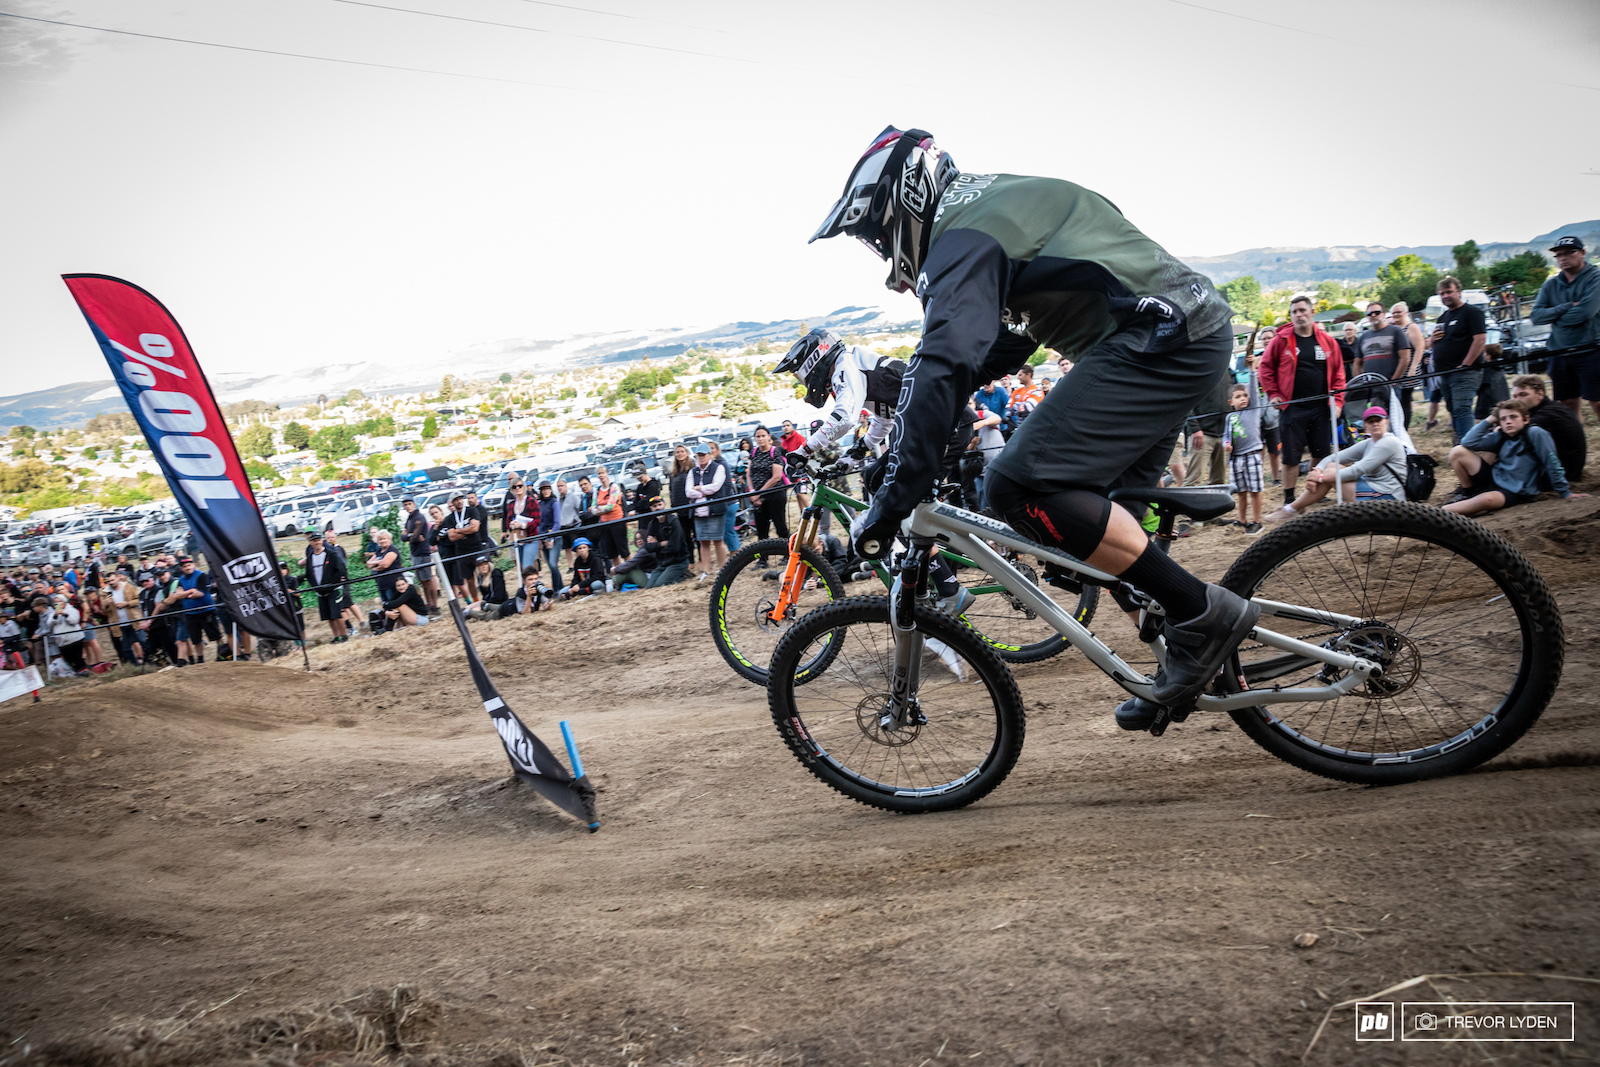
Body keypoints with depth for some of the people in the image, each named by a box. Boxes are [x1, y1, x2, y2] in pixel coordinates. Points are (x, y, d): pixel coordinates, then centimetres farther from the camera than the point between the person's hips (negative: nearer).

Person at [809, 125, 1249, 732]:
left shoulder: (963, 238, -11)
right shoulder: (994, 202, 21)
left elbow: (945, 366, -24)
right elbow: (1002, 345, 30)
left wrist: (892, 501, -22)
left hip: (1162, 340, -11)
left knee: (1020, 487, -19)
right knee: (1103, 512, 17)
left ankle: (1205, 614, -11)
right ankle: (1187, 664, 24)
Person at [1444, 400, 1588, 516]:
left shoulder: (1535, 434, -12)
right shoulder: (1500, 436, 4)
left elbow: (1552, 463, -10)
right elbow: (1468, 442, 1)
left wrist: (1566, 493, -8)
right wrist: (1489, 420, 2)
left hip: (1514, 492, -6)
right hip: (1493, 478, 6)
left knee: (1487, 499, -41)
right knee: (1457, 452, -5)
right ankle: (1467, 493, 11)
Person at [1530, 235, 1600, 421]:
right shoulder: (1550, 285, 12)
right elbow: (1535, 315, -1)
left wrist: (1554, 316, -4)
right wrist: (1566, 307, -12)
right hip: (1560, 354, 5)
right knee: (1569, 404, 8)